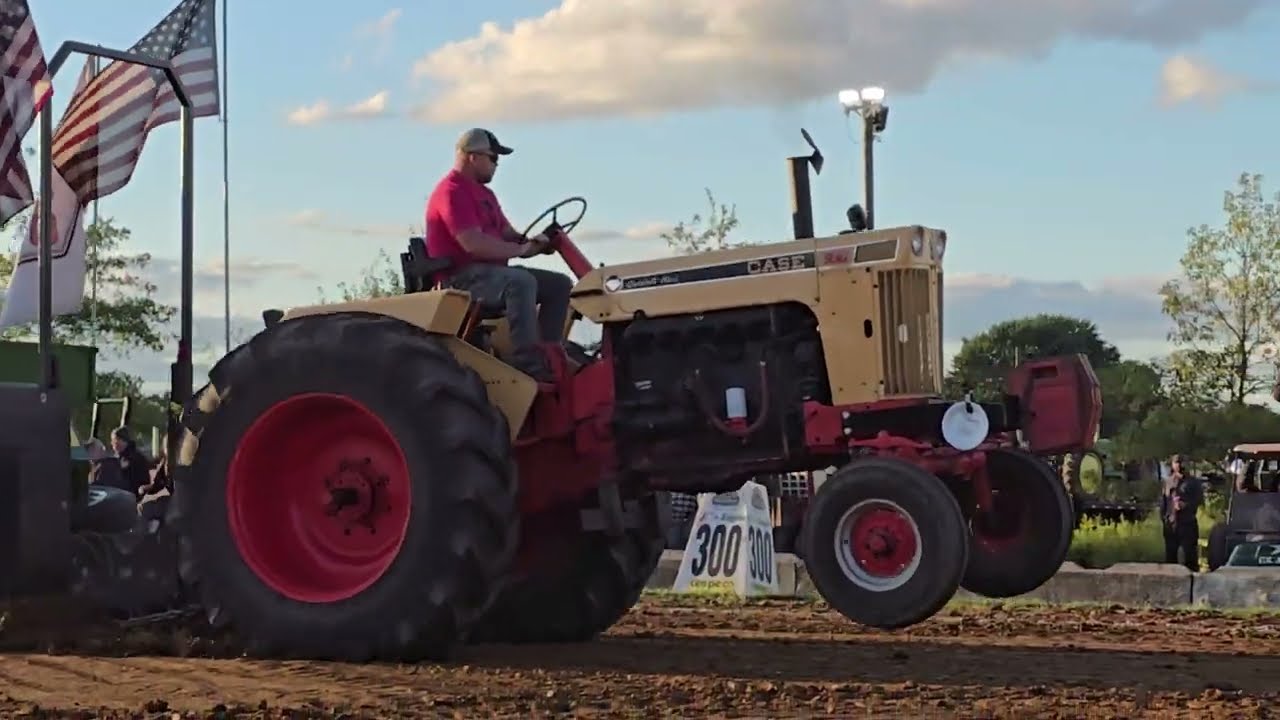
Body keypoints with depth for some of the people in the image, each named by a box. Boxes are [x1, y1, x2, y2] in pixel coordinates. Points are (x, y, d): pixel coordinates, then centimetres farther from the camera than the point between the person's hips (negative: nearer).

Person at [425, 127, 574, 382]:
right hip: (462, 276, -10)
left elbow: (507, 234, 21)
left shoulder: (483, 193, 22)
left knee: (559, 284, 1)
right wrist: (520, 249, -15)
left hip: (491, 271, 10)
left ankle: (547, 354, -5)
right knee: (521, 282, -36)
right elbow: (473, 244, -24)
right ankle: (526, 361, -38)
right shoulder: (451, 192, -13)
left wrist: (532, 243, -2)